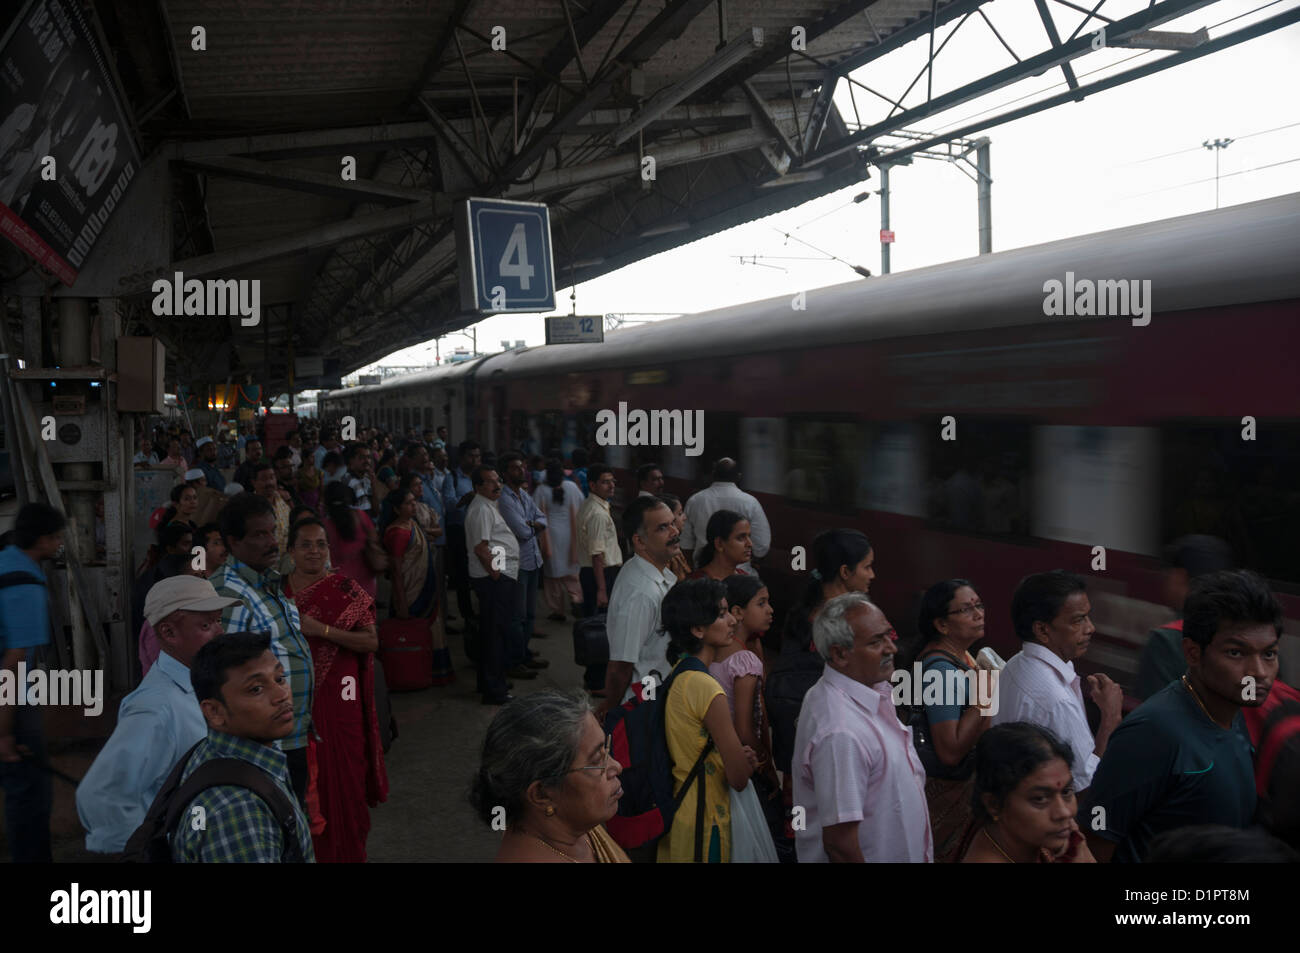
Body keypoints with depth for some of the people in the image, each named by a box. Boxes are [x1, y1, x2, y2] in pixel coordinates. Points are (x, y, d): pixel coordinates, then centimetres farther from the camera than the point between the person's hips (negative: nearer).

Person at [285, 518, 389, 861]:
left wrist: (321, 629, -19)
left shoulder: (345, 589, -3)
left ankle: (345, 850, 19)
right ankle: (307, 848, 24)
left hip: (337, 700, -2)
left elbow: (371, 641, -10)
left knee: (342, 777, 2)